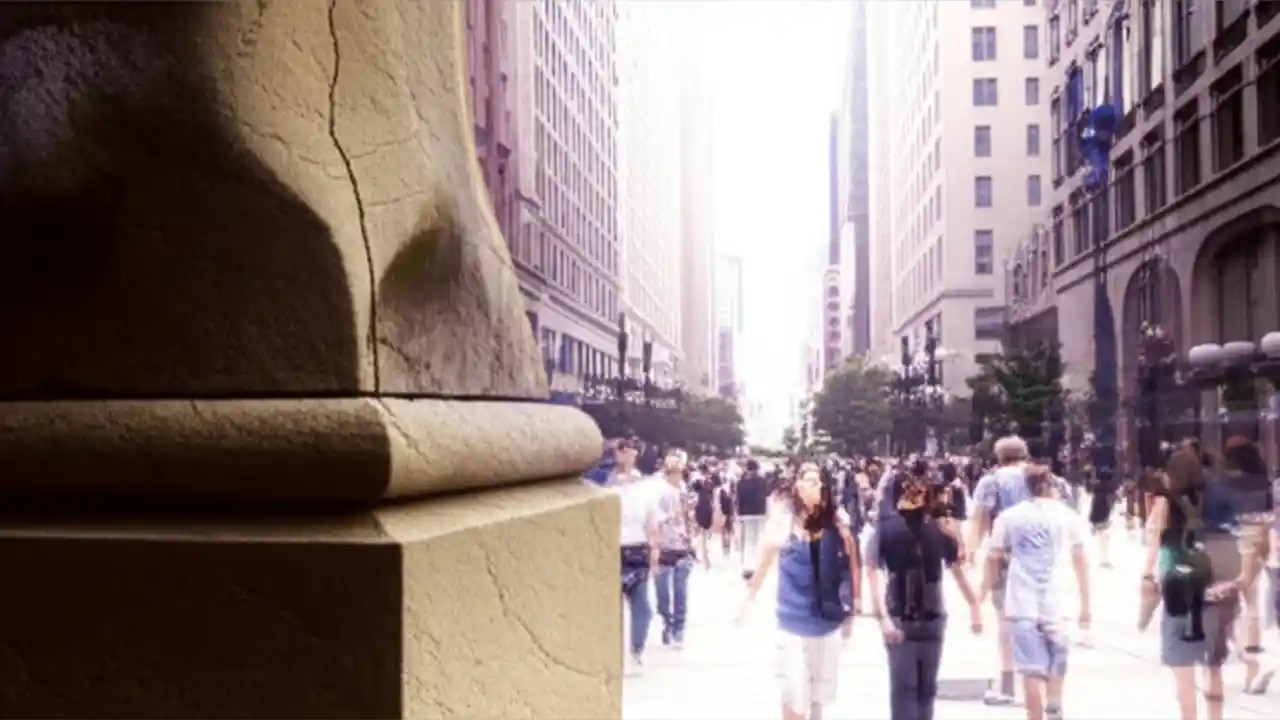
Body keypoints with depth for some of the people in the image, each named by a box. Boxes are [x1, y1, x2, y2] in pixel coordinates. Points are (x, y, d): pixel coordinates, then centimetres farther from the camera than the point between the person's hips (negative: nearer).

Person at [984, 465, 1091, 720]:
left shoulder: (1009, 516, 7)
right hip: (1055, 603, 0)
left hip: (1021, 604, 0)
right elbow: (1080, 561, 4)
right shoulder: (1068, 515, 8)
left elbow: (993, 559, 5)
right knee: (1056, 667, 16)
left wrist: (981, 596, 11)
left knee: (1032, 670, 0)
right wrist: (1085, 604, 8)